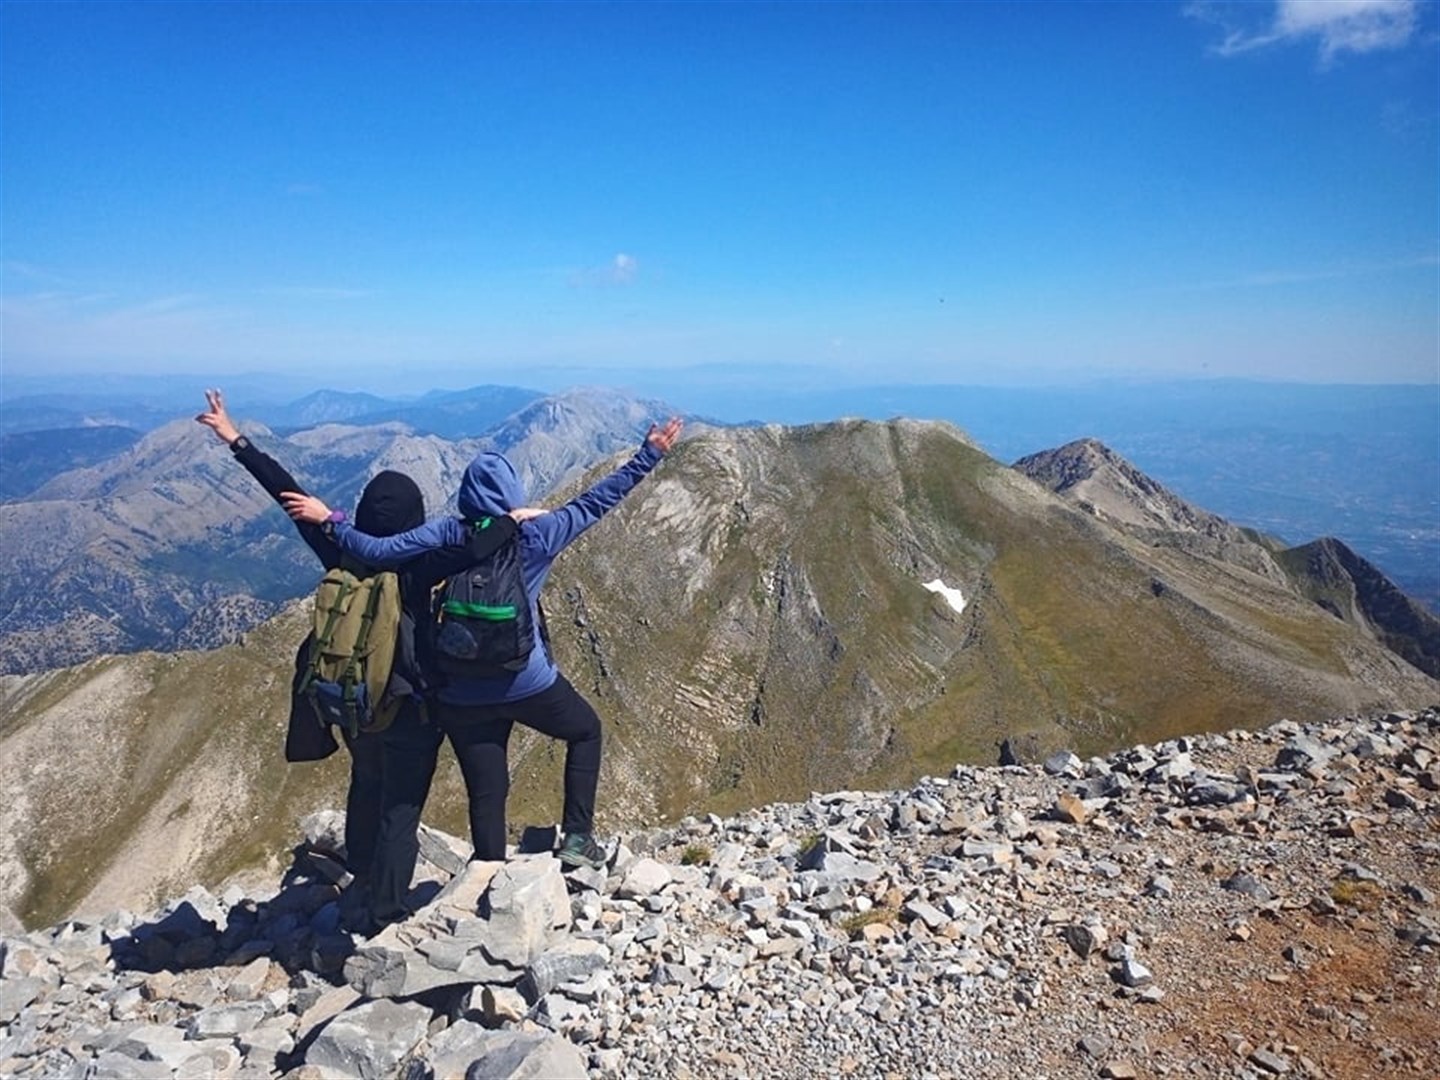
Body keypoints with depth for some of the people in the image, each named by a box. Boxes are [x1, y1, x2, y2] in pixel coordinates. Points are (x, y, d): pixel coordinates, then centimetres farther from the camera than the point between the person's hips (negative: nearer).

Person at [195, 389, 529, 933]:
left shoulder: (342, 553, -10)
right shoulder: (415, 565, -22)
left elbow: (289, 494, -8)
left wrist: (236, 441, -5)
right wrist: (515, 519, -27)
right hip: (411, 708, -5)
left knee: (366, 789, 27)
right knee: (400, 810, 8)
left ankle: (360, 894, 41)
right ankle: (380, 916, 15)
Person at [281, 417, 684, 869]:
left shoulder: (445, 535, -7)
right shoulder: (536, 536, -9)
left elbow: (378, 551, -13)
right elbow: (597, 500, -3)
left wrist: (329, 520, 1)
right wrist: (649, 455, 5)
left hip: (462, 697, 2)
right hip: (528, 683, -2)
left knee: (486, 794, 13)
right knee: (586, 730, 25)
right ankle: (578, 837, 19)